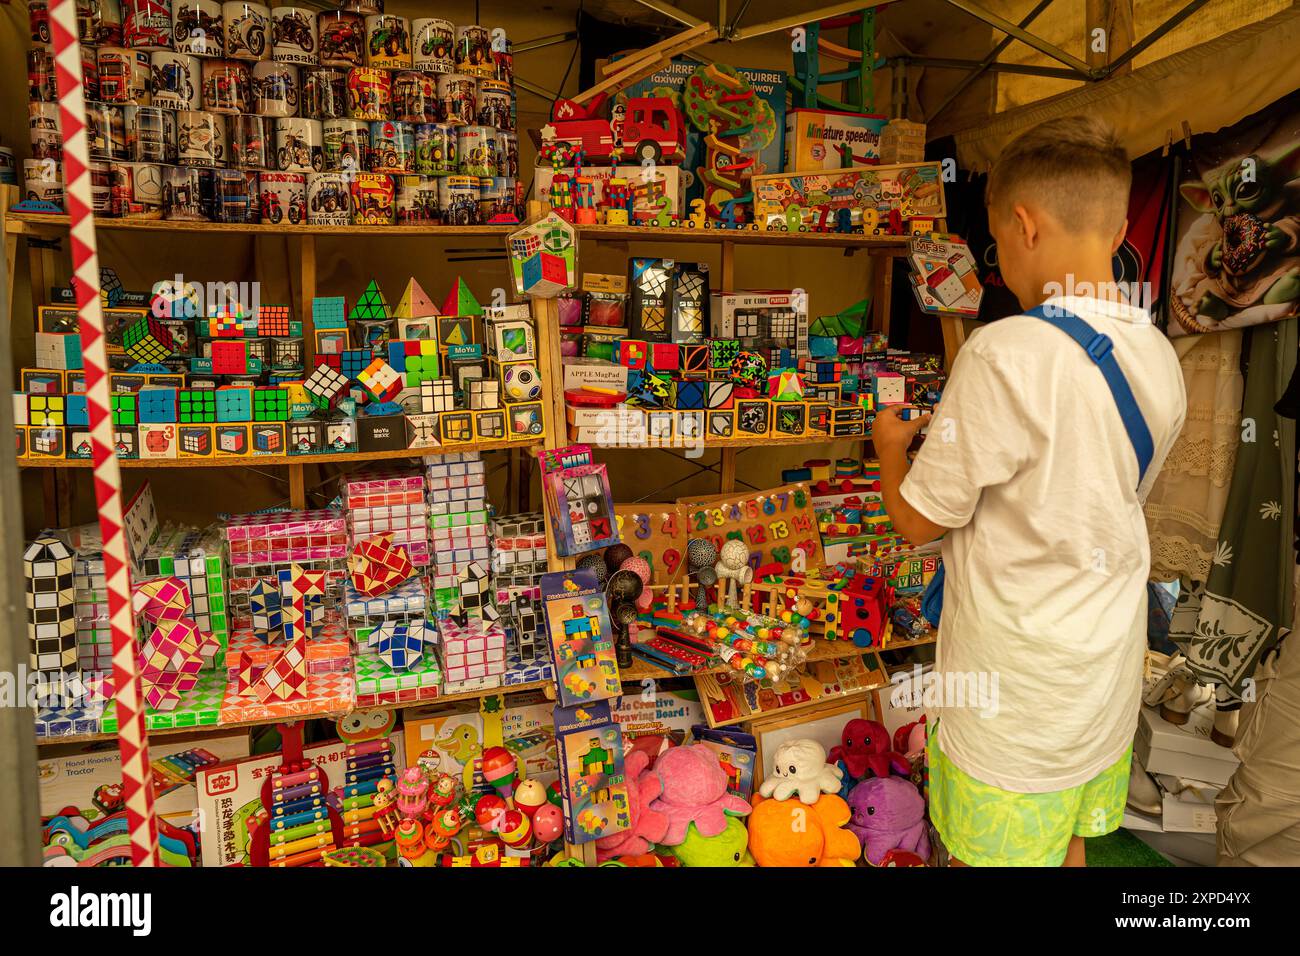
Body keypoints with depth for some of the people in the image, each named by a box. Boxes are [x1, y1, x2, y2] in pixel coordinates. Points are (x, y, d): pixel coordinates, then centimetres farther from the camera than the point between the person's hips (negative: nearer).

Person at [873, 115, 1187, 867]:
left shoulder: (1008, 353, -25)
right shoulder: (1160, 357, -1)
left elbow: (919, 519, -16)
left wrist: (890, 446, 5)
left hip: (1017, 700, -6)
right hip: (1110, 675, 7)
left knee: (990, 851, 12)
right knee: (1068, 844, 23)